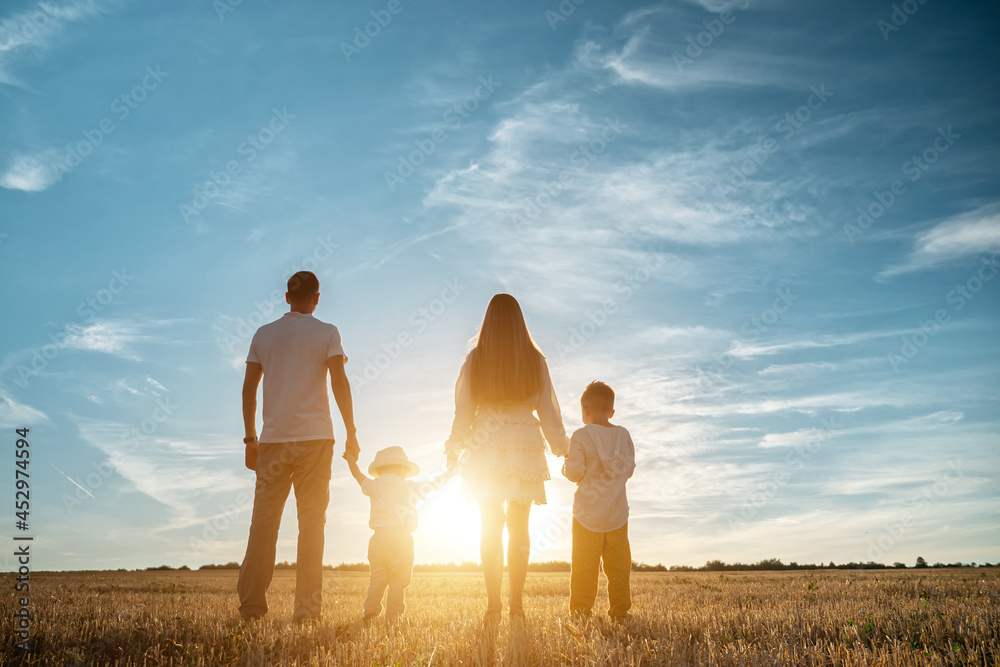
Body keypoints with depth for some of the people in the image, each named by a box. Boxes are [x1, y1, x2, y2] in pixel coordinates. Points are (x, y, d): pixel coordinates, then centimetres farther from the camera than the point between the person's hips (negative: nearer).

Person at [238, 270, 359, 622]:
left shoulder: (263, 334, 12)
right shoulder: (326, 333, 3)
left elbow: (248, 389, 9)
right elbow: (339, 383, -7)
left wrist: (250, 439, 13)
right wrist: (351, 433, -2)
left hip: (273, 439, 3)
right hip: (314, 437, -2)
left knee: (263, 521, 6)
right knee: (311, 521, 1)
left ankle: (251, 605, 6)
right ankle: (306, 608, 0)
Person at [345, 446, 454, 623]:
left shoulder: (374, 486, 10)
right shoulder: (409, 488, 4)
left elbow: (360, 477, 29)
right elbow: (434, 485, 13)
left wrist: (351, 461, 46)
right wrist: (449, 472, 27)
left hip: (379, 537, 3)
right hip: (402, 538, -3)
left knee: (377, 579, 9)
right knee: (398, 581, 0)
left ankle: (370, 612, 1)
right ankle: (392, 616, -4)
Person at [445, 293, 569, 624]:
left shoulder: (475, 360, -3)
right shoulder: (535, 361, -1)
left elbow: (463, 410, 2)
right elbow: (548, 409, 4)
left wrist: (455, 450, 13)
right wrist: (561, 446, 17)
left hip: (486, 448, -1)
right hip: (525, 446, 1)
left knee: (491, 526, 5)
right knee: (519, 526, 11)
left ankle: (493, 605, 1)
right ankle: (516, 602, 10)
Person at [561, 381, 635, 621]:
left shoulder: (581, 436, -11)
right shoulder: (624, 435, 2)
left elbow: (575, 472, -14)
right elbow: (629, 468, 6)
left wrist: (566, 466, 7)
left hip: (588, 513, -3)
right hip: (617, 511, 4)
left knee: (584, 563, 2)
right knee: (618, 562, 10)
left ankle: (581, 608, 2)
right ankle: (619, 609, 13)